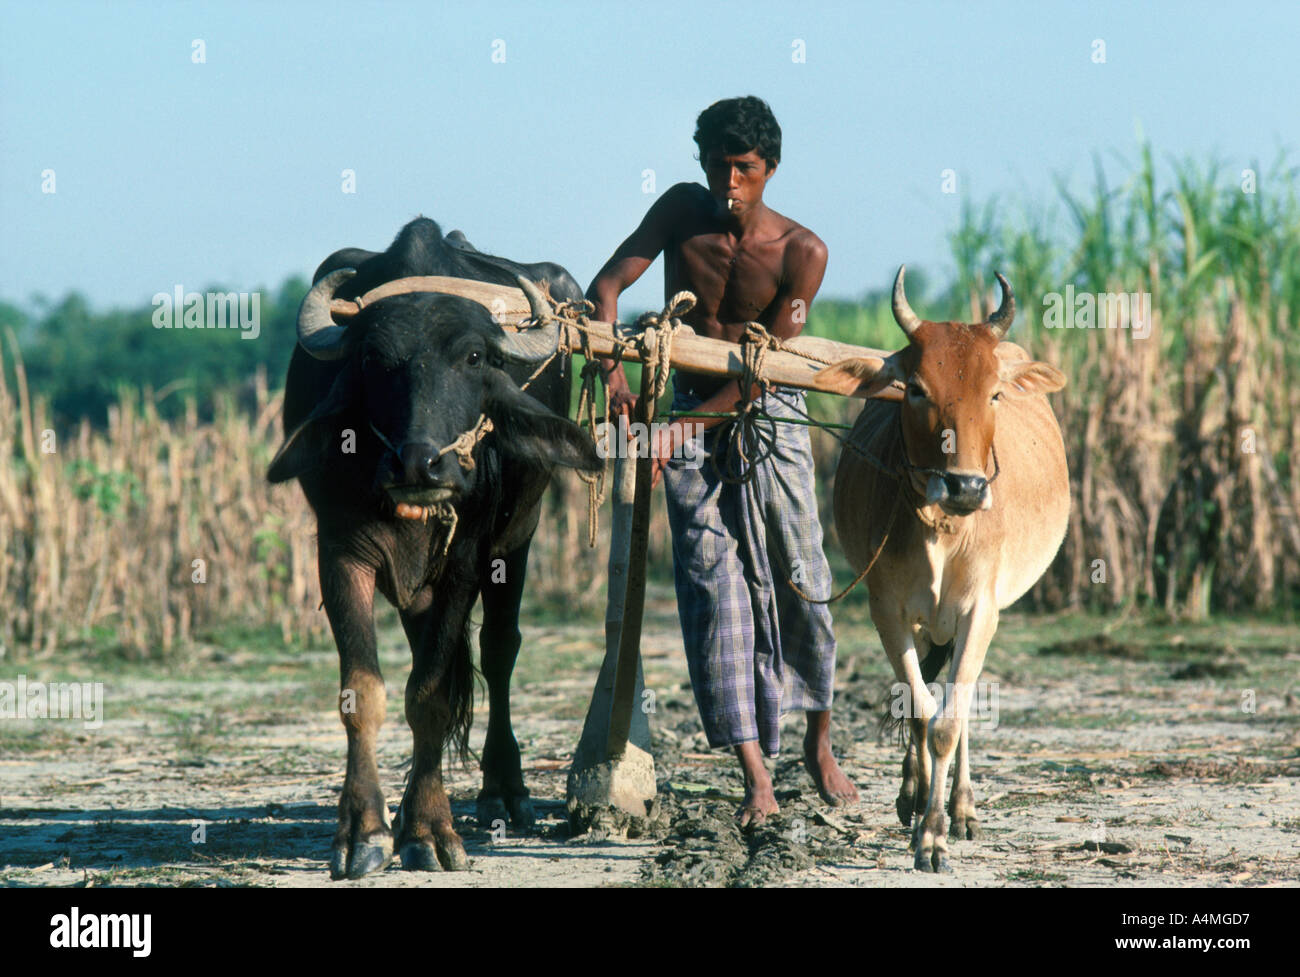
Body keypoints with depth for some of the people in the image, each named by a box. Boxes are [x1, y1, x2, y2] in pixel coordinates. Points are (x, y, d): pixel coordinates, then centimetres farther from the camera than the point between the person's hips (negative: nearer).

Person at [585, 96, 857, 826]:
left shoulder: (801, 253, -12)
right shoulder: (683, 211, -5)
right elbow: (607, 285, -10)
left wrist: (685, 426, -24)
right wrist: (613, 368, -27)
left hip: (769, 416, -1)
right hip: (690, 415, 1)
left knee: (800, 581, 0)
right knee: (714, 586, -9)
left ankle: (820, 746, 24)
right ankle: (757, 780, -13)